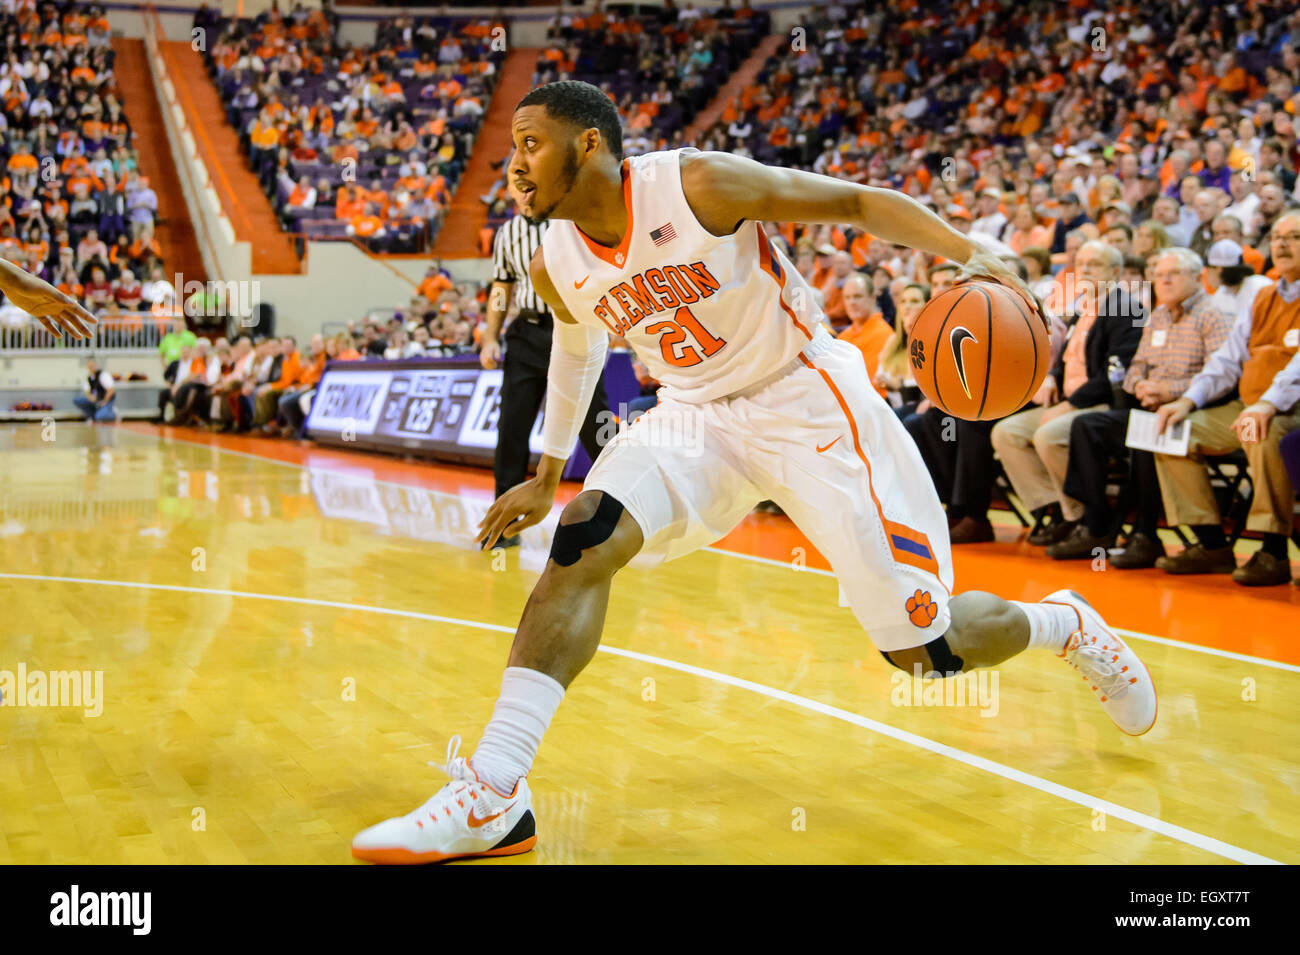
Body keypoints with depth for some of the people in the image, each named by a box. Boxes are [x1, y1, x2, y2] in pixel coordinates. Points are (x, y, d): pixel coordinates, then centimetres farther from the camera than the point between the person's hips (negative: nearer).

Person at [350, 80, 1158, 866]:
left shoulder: (699, 186, -20)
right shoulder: (556, 268, -3)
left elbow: (859, 202, -14)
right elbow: (578, 350, 19)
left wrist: (970, 255, -28)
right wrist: (546, 477, 27)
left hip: (811, 402, -4)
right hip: (698, 417, 5)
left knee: (924, 650, -4)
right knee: (583, 543, -23)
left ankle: (1064, 624, 30)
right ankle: (492, 798, -22)